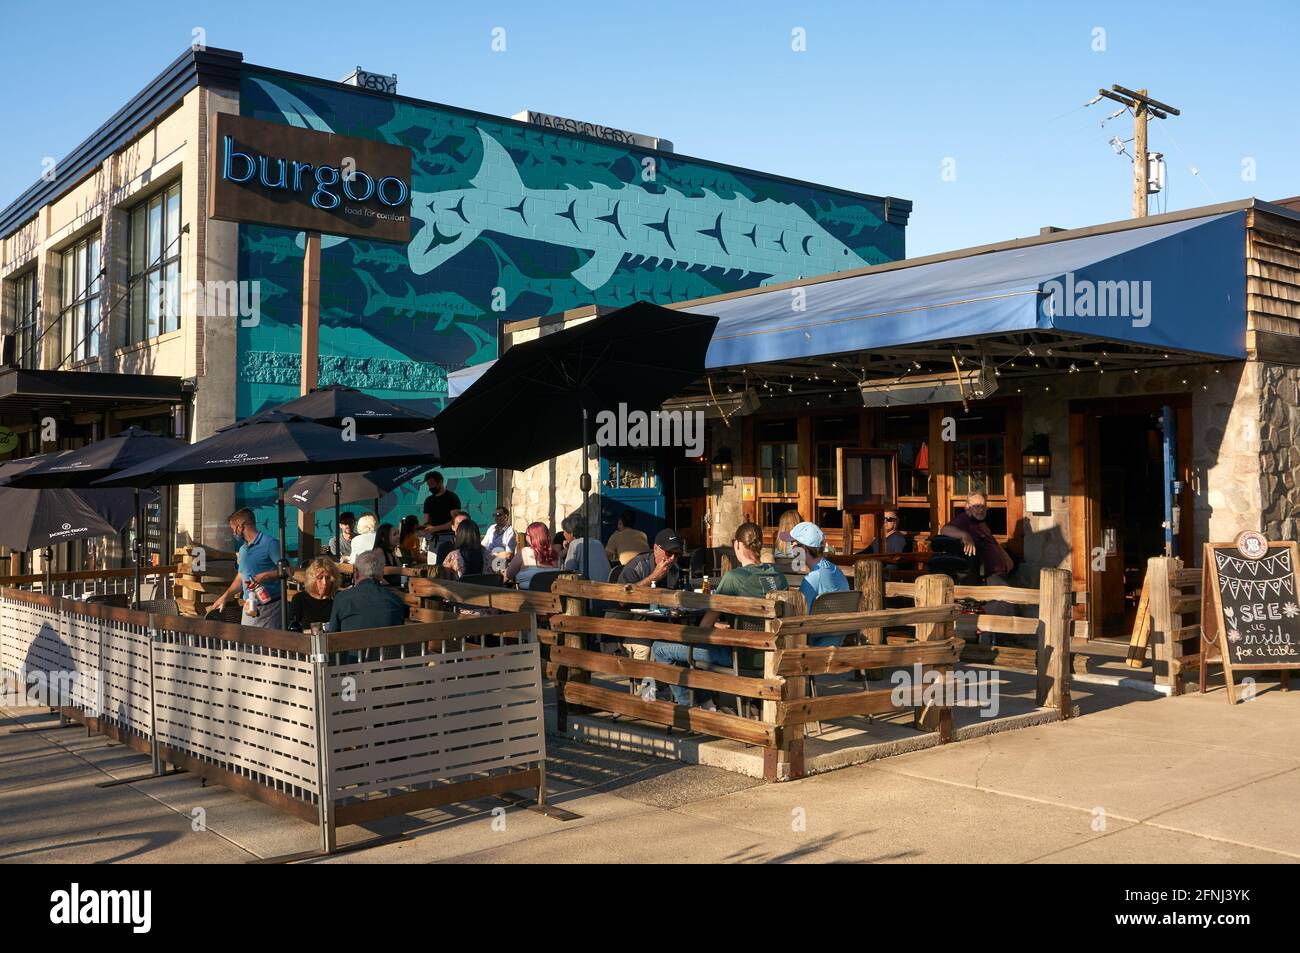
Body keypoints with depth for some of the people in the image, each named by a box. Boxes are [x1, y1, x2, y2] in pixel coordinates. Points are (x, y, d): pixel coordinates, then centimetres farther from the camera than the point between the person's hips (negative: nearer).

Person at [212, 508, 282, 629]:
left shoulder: (269, 544, -8)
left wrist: (264, 576, -23)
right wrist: (225, 596, 26)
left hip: (269, 608, -8)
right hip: (249, 608, 8)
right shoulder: (242, 549, 19)